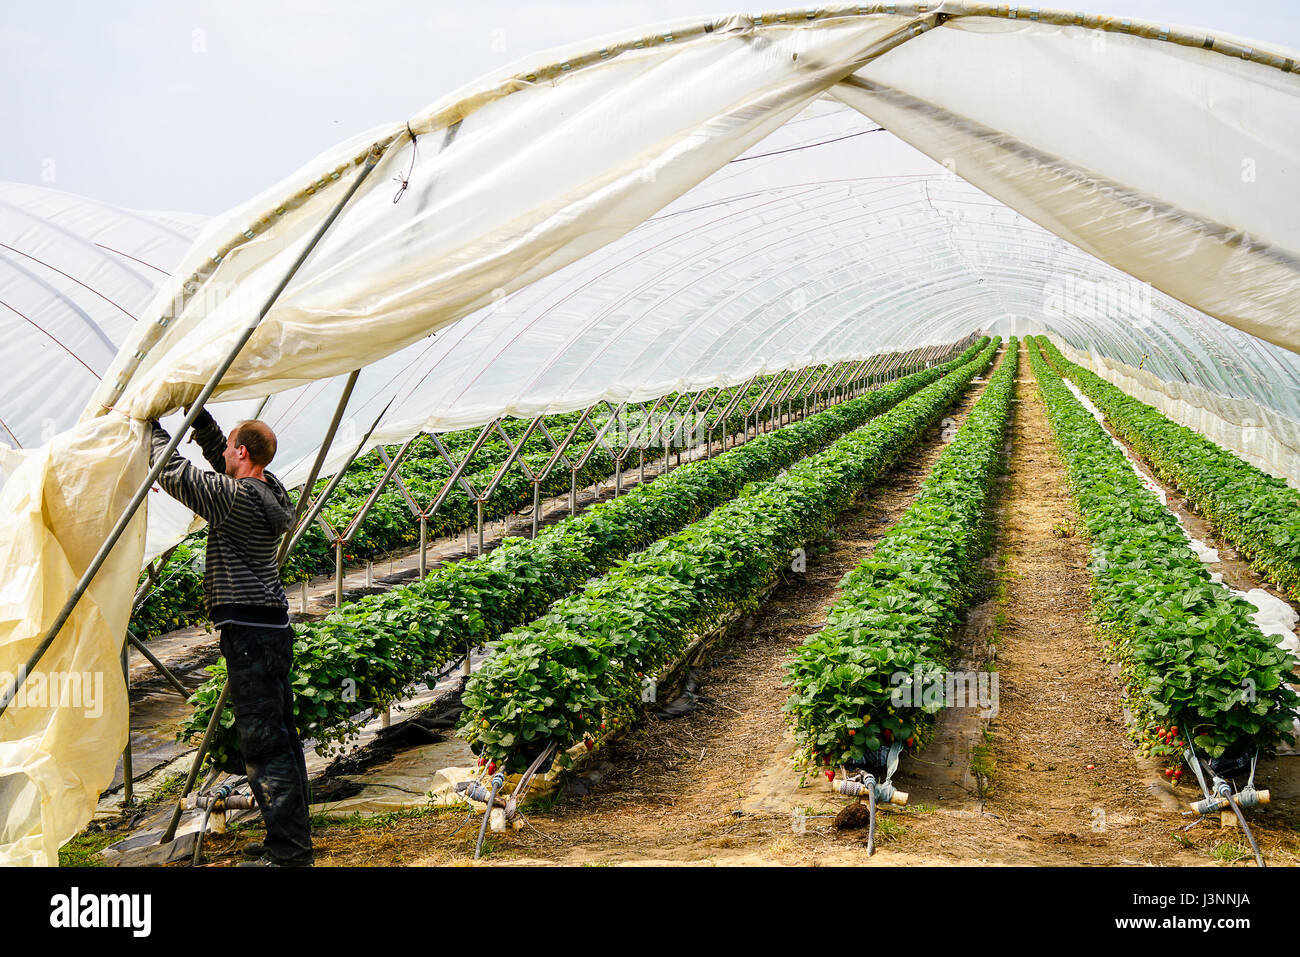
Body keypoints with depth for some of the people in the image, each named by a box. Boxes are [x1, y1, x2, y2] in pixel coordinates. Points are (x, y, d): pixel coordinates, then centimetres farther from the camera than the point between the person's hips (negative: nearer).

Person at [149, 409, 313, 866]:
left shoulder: (237, 498, -15)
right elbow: (217, 452, 26)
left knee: (264, 744, -6)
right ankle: (295, 842, 23)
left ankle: (286, 853, -3)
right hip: (274, 628, 10)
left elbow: (174, 471, -10)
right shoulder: (269, 490, 11)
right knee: (282, 738, 14)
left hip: (249, 634, -10)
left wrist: (150, 426, 3)